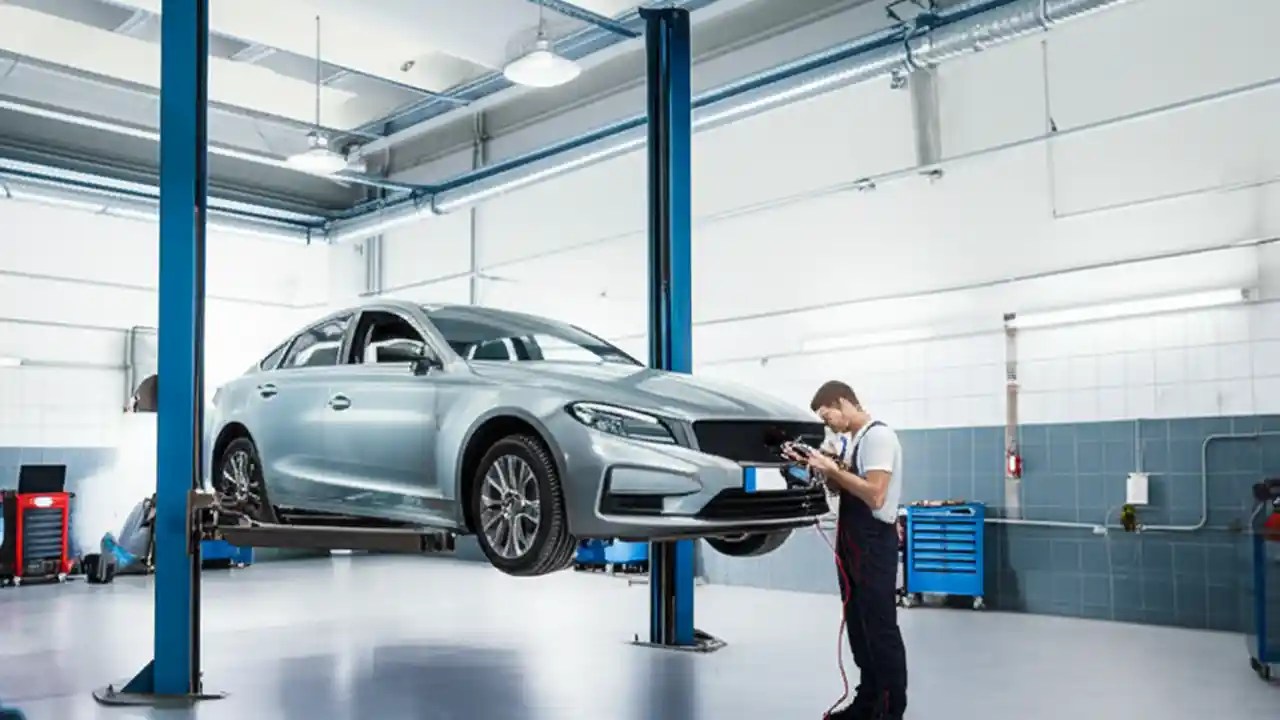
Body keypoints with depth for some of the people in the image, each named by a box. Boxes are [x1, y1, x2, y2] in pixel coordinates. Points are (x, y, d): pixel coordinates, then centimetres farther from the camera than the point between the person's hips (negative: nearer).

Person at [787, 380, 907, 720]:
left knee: (881, 629, -3)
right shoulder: (851, 441, 13)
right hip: (852, 543, 9)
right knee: (859, 627, 15)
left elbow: (875, 495, -23)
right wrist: (821, 468, 2)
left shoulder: (878, 436, -15)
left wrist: (833, 469, -18)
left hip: (874, 543, -9)